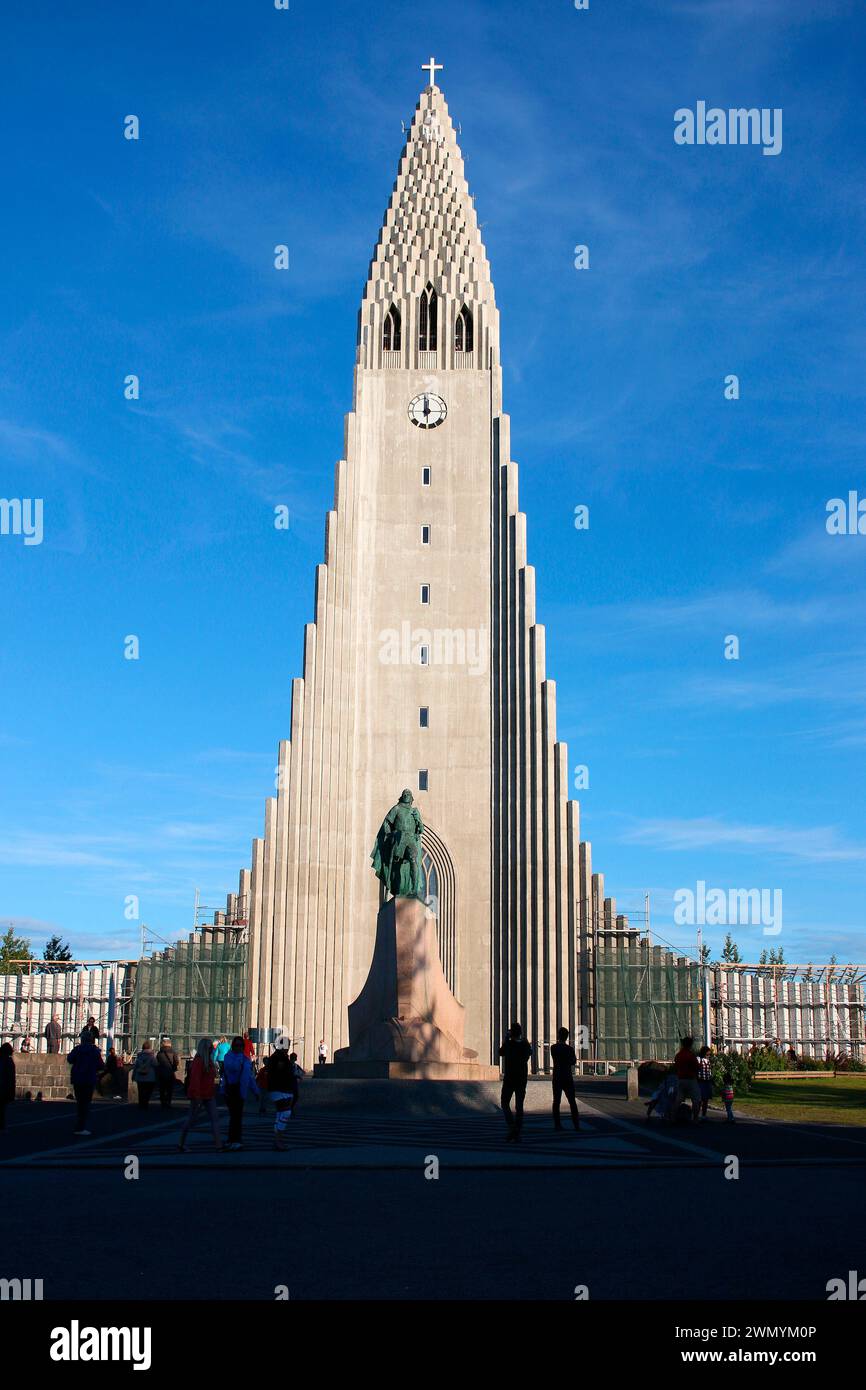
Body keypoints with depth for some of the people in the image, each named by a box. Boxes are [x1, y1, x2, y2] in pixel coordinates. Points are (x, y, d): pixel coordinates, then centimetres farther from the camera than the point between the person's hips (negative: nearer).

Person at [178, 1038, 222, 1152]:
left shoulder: (209, 1060, 12)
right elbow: (195, 1079, -22)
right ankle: (181, 1142, 18)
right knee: (191, 1119, 4)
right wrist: (197, 1096, -26)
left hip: (209, 1095, 9)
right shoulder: (198, 1061, -16)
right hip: (199, 1095, -9)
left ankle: (218, 1144, -4)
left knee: (214, 1119, 0)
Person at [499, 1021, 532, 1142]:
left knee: (505, 1103, 8)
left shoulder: (508, 1044, -13)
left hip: (509, 1079, -4)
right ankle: (516, 1134, 7)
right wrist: (524, 1039, 23)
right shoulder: (525, 1045, -2)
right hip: (522, 1079, 4)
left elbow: (500, 1053, 8)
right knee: (519, 1106, 8)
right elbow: (529, 1053, 21)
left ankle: (512, 1127, -12)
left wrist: (506, 1039, 11)